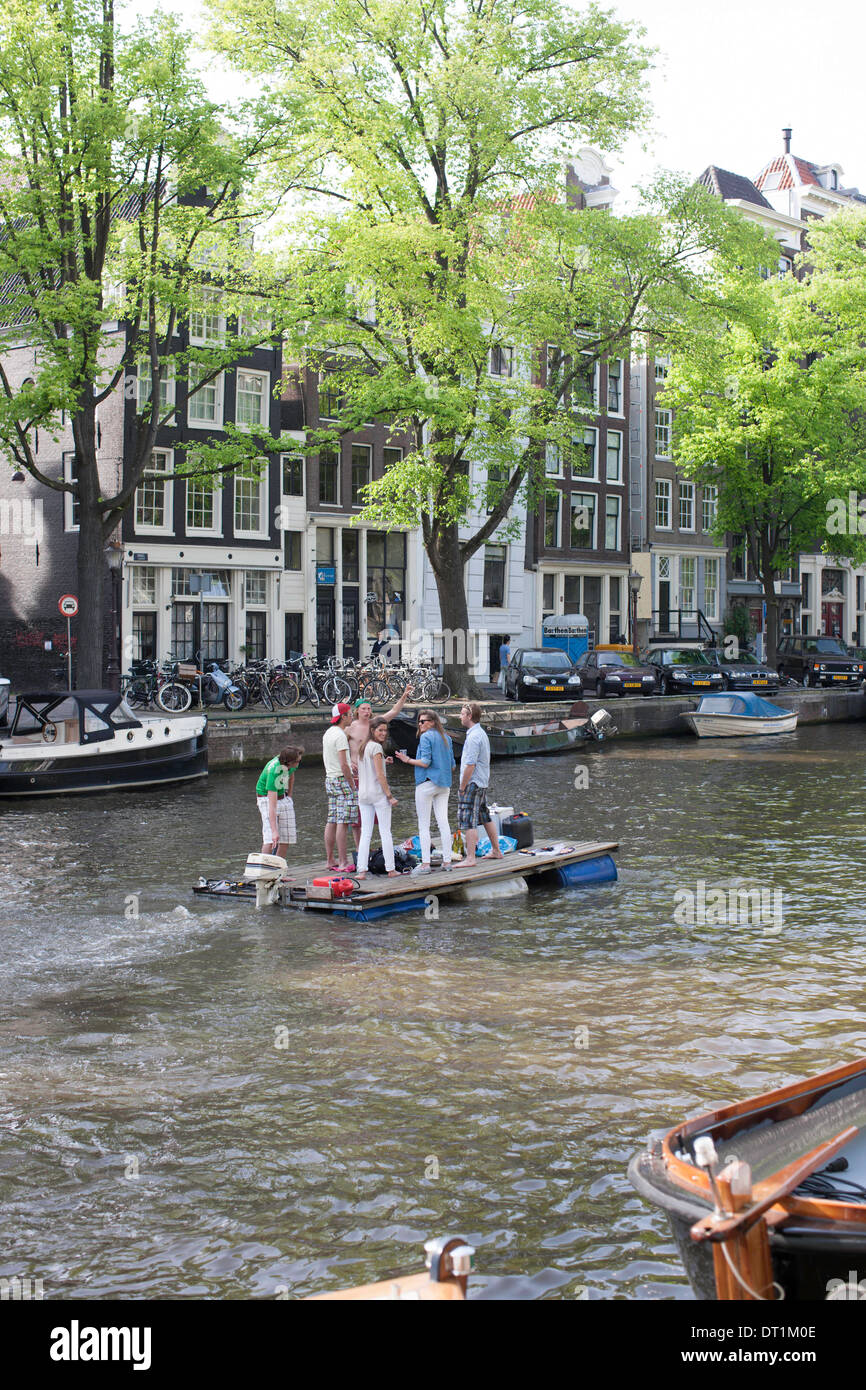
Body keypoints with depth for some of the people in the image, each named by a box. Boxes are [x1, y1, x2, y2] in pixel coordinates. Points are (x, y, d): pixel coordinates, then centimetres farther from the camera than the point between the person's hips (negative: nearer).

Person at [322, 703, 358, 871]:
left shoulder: (328, 733, 15)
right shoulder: (340, 735, -14)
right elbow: (343, 765, -18)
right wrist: (352, 784, -12)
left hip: (330, 779, 10)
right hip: (342, 780, -10)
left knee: (332, 821, 10)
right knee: (342, 822, -9)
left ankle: (330, 860, 13)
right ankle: (343, 862, -10)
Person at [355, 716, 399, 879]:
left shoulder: (363, 747, 13)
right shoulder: (376, 747, -12)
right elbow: (380, 774, -15)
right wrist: (389, 795, -11)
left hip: (363, 794, 7)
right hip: (378, 793, -7)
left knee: (365, 833, 4)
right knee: (385, 832, 1)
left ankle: (362, 870, -3)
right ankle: (390, 869, 4)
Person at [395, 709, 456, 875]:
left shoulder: (426, 737, -9)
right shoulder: (446, 738, 13)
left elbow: (425, 762, -16)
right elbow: (453, 766, 14)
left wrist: (408, 760, -4)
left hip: (427, 783, -7)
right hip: (444, 784, 7)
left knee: (424, 825, -4)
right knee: (443, 823, 6)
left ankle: (425, 863, -7)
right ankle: (447, 861, 6)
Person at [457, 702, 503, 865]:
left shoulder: (473, 736, -18)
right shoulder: (482, 734, 14)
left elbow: (470, 765, -22)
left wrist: (462, 787, -15)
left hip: (472, 784, -10)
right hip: (483, 783, 10)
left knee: (467, 821, -9)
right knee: (485, 818, 18)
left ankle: (470, 858, -10)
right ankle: (496, 851, 25)